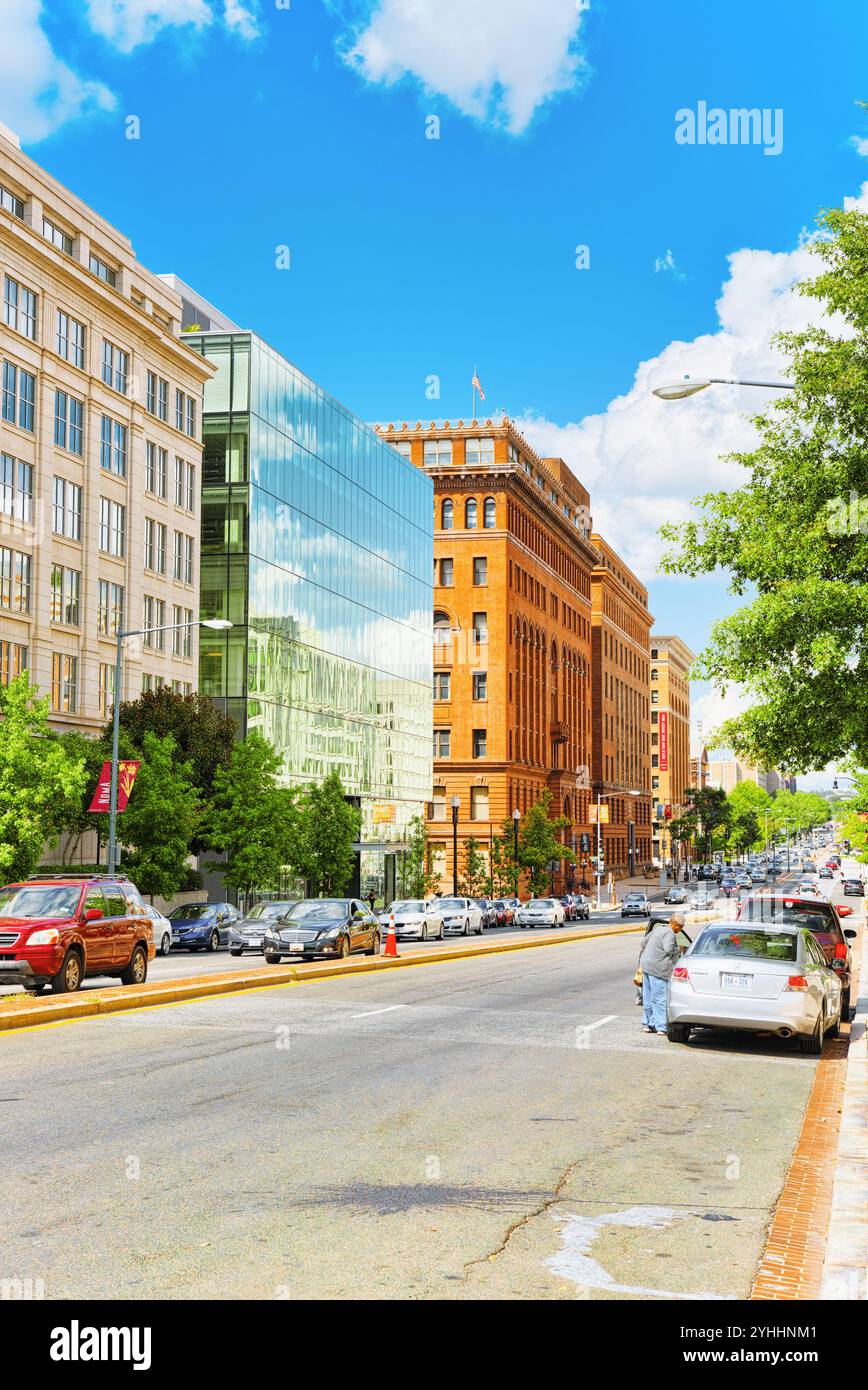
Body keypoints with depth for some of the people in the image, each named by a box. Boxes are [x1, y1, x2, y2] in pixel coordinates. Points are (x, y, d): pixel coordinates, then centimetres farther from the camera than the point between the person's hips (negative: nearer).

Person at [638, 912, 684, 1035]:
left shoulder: (658, 928, 15)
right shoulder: (669, 933, -14)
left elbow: (645, 941, 23)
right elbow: (669, 949, -26)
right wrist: (679, 949, -7)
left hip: (646, 965, 9)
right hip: (657, 969, -9)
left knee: (648, 998, 16)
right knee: (660, 999, -5)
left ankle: (647, 1024, 23)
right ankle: (661, 1027, -5)